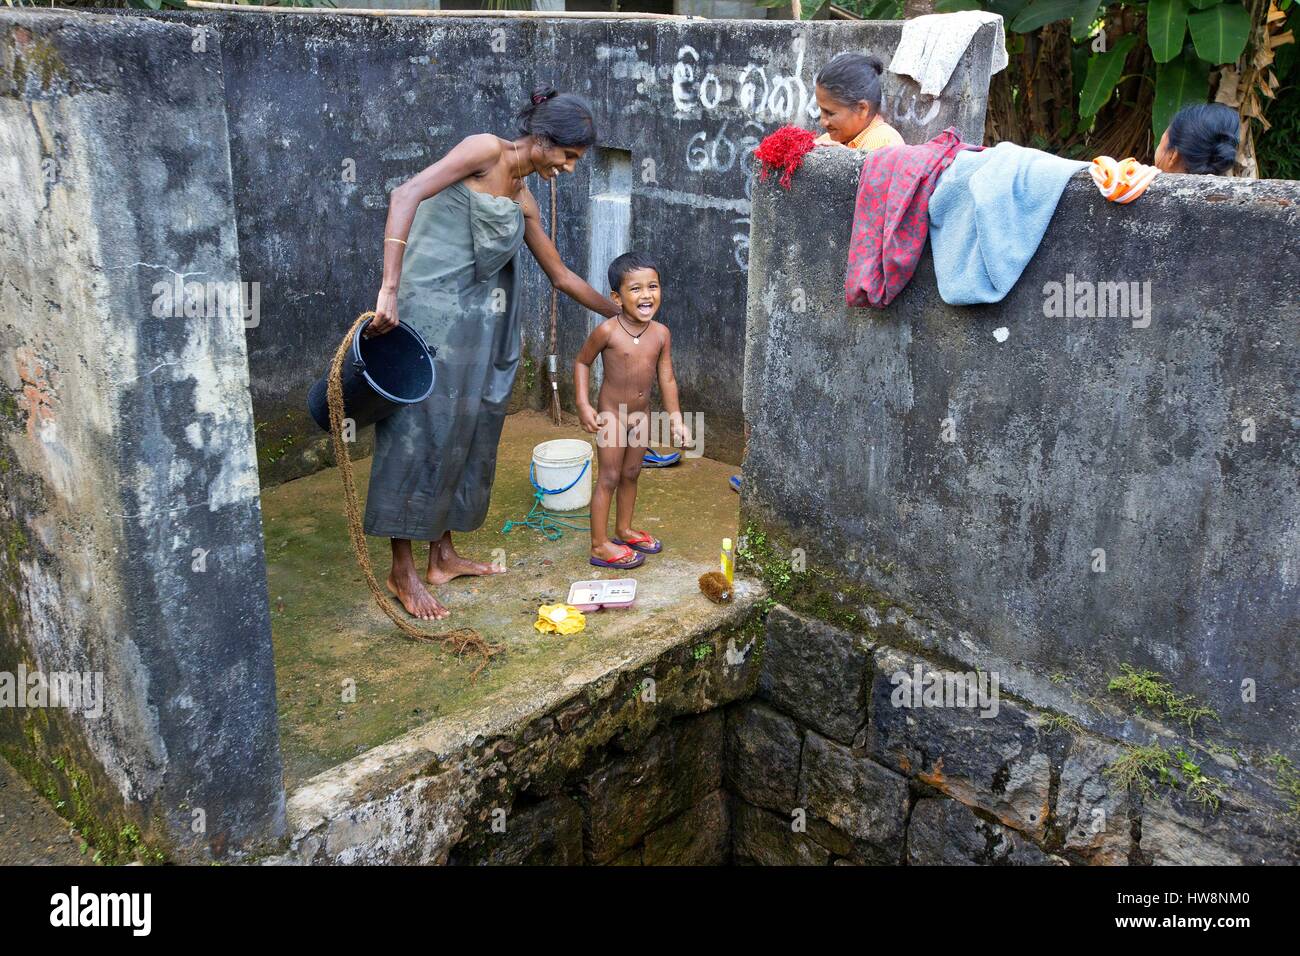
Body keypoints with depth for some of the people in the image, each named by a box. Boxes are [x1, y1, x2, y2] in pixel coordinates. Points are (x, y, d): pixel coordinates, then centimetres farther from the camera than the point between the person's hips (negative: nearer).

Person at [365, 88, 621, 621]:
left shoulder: (523, 201, 14)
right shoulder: (486, 150, -7)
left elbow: (562, 277, 25)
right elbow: (406, 196, -19)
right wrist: (389, 287, -27)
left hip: (472, 322, 8)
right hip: (429, 311, -8)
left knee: (463, 431, 13)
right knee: (421, 429, -3)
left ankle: (442, 556, 26)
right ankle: (402, 571, 7)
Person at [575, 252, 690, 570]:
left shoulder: (661, 333, -6)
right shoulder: (607, 331, -19)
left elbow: (667, 378, 0)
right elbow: (582, 362, -6)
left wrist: (676, 419, 1)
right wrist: (583, 404, -13)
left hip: (642, 414, 5)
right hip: (612, 413, -5)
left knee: (631, 474, 18)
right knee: (609, 477, -1)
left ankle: (624, 530, 36)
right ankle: (600, 546, 8)